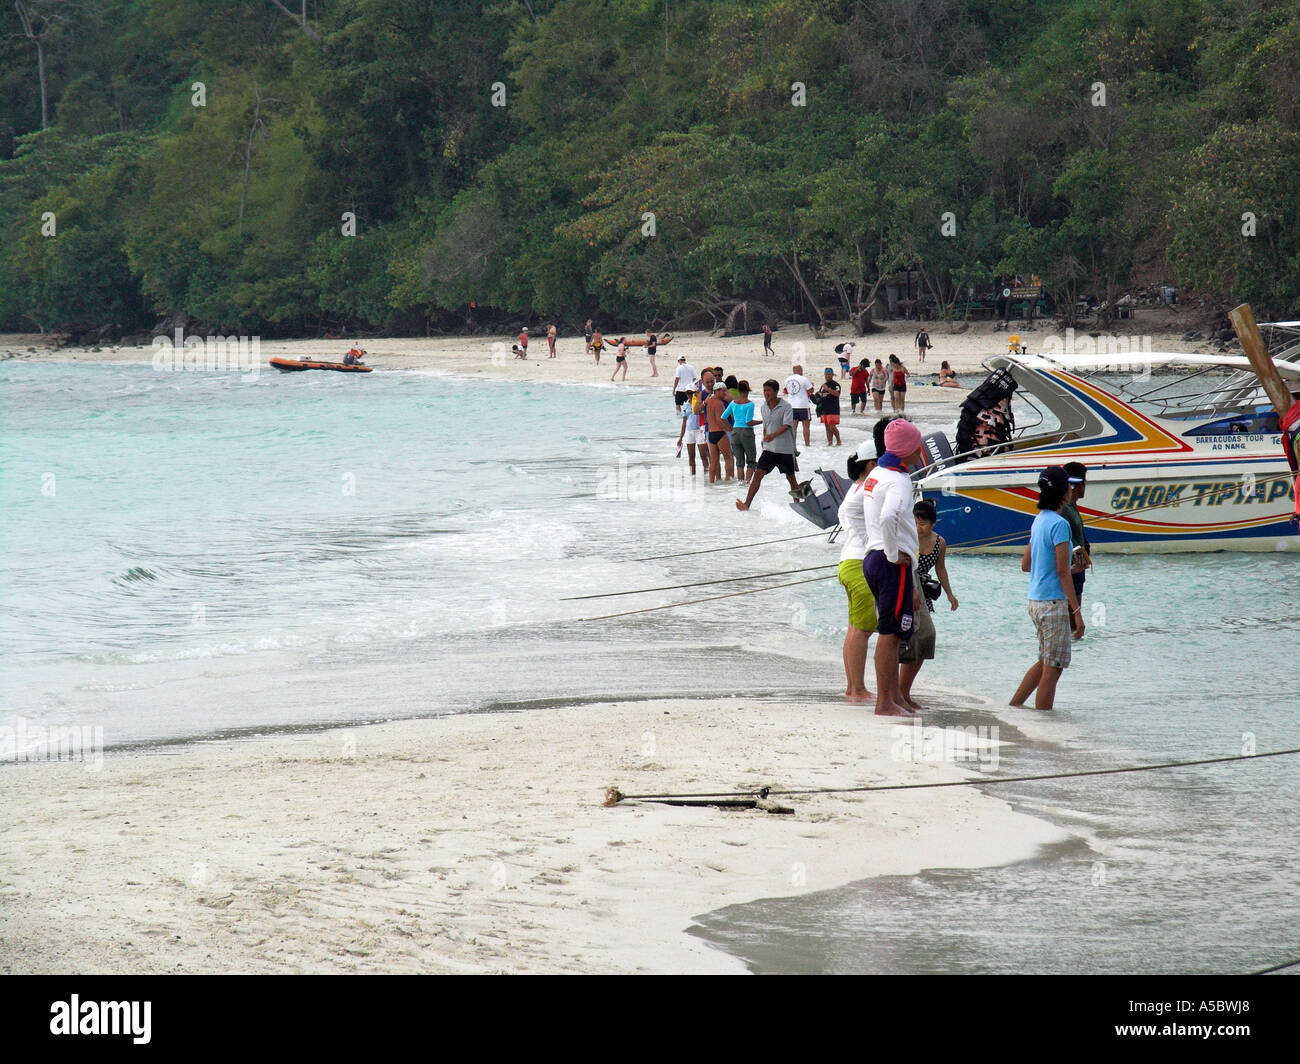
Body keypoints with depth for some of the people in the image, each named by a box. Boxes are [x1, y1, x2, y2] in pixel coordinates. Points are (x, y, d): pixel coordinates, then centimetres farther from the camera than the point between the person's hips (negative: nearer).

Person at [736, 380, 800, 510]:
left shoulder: (785, 407, -11)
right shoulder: (765, 408, 8)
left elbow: (786, 425, -25)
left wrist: (773, 435, -39)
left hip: (785, 449, -4)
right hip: (769, 449, 4)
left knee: (791, 478, 10)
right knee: (758, 474, -9)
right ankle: (747, 504, -16)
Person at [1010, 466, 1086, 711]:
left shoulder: (1039, 520, 11)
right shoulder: (1059, 524, -15)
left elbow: (1025, 565, 17)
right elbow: (1063, 572, -17)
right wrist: (1076, 612, -15)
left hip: (1035, 601, 9)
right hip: (1053, 602, -9)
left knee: (1046, 662, 20)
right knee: (1052, 667, -3)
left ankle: (1013, 706, 21)